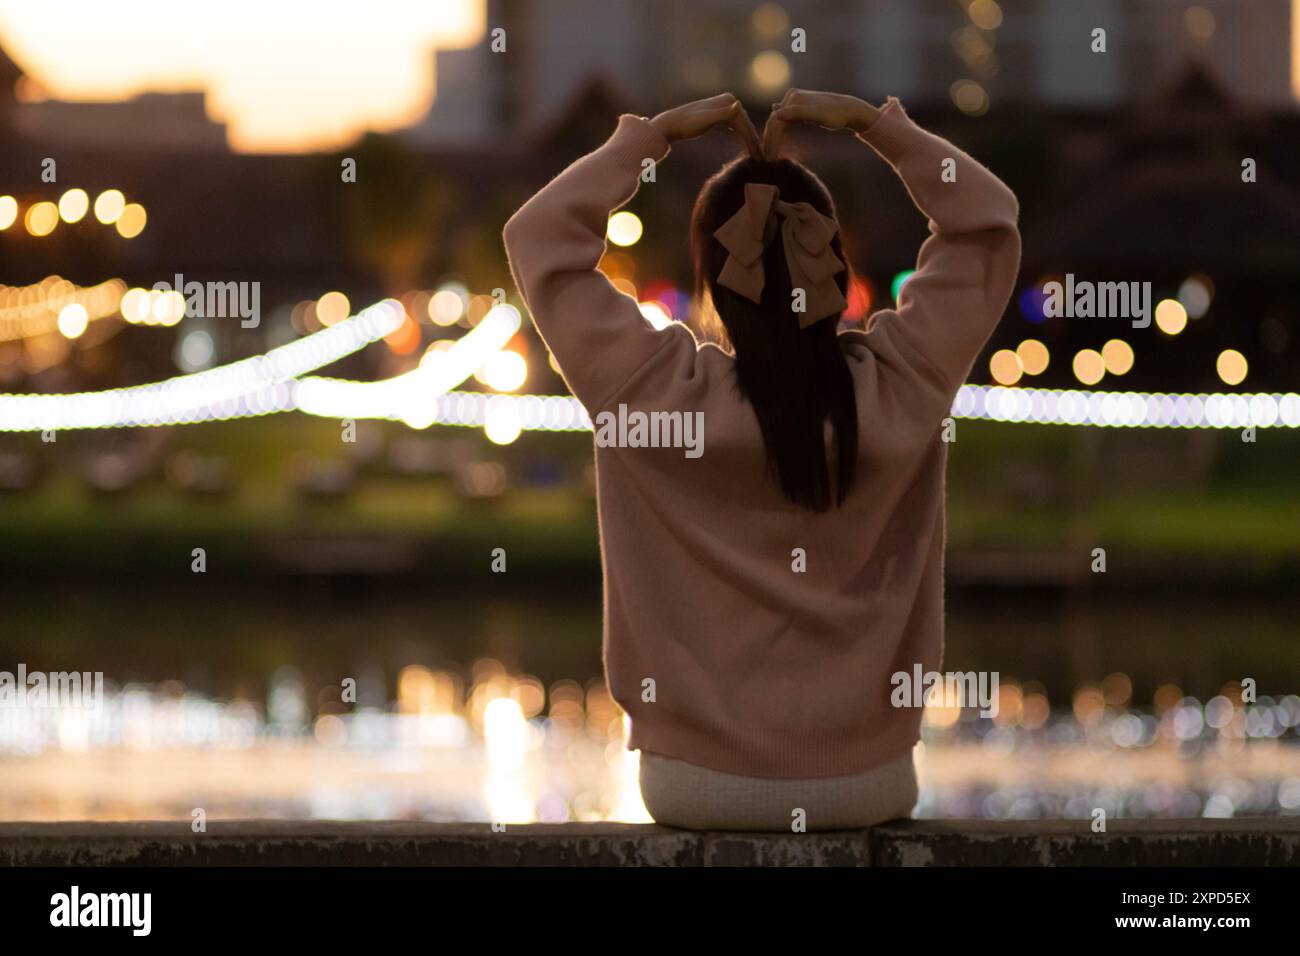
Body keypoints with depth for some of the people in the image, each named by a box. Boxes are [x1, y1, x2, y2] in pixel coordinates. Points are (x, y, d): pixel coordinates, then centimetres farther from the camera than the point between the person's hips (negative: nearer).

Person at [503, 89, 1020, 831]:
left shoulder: (659, 393, -15)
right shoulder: (900, 385, -12)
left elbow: (540, 238, -2)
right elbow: (989, 220, 3)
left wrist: (657, 133, 0)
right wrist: (871, 123, 0)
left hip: (700, 788, -1)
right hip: (868, 784, 1)